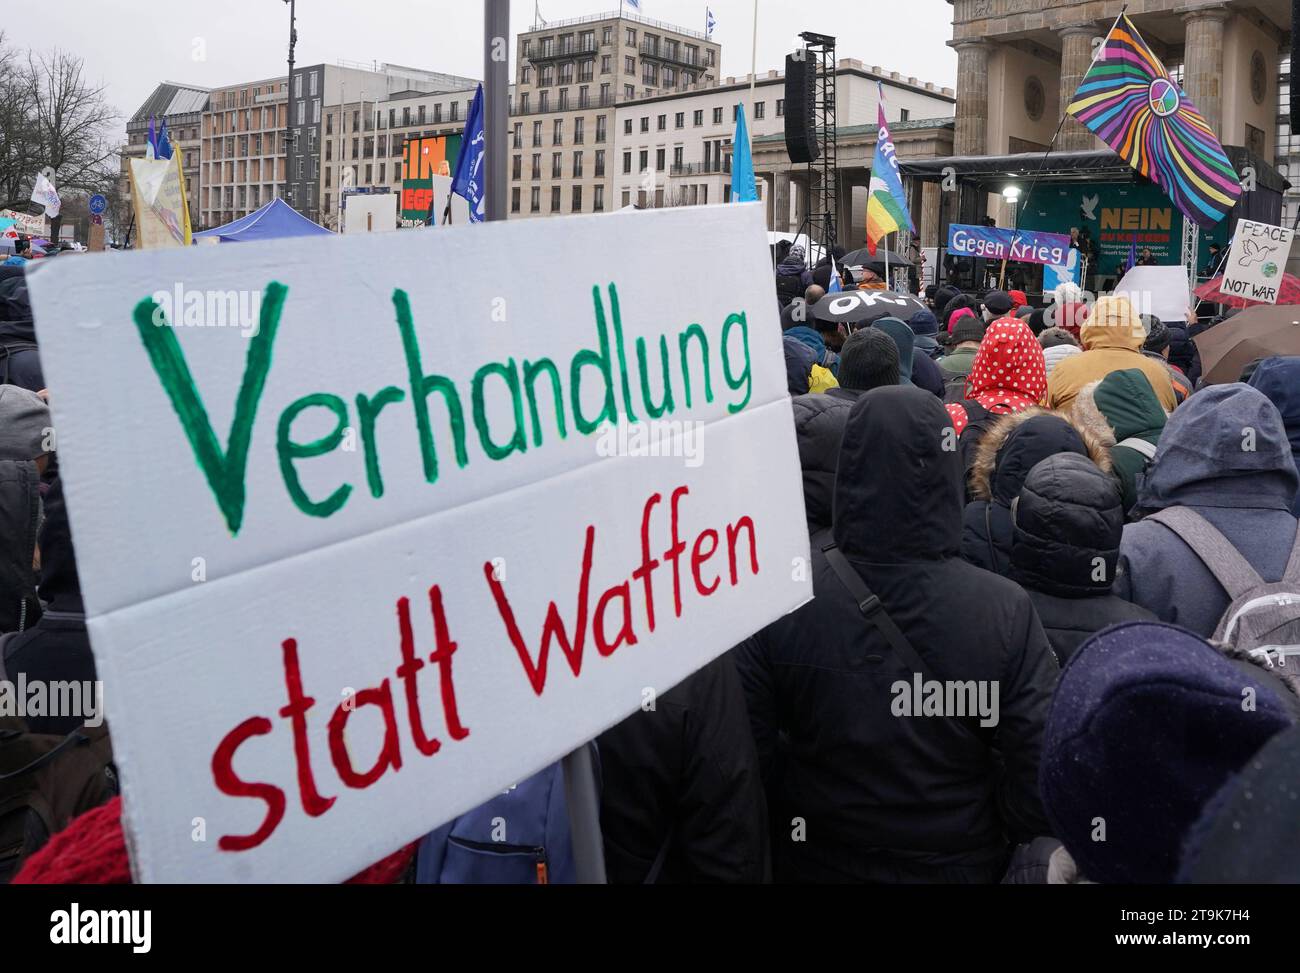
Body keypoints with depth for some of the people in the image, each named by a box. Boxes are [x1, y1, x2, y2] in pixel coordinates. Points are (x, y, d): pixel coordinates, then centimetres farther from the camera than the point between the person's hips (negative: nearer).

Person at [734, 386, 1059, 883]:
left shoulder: (774, 599, -22)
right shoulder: (1006, 612, -22)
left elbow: (752, 764, -16)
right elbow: (1039, 780, -17)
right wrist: (985, 836, 2)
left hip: (815, 862, 0)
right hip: (958, 862, 0)